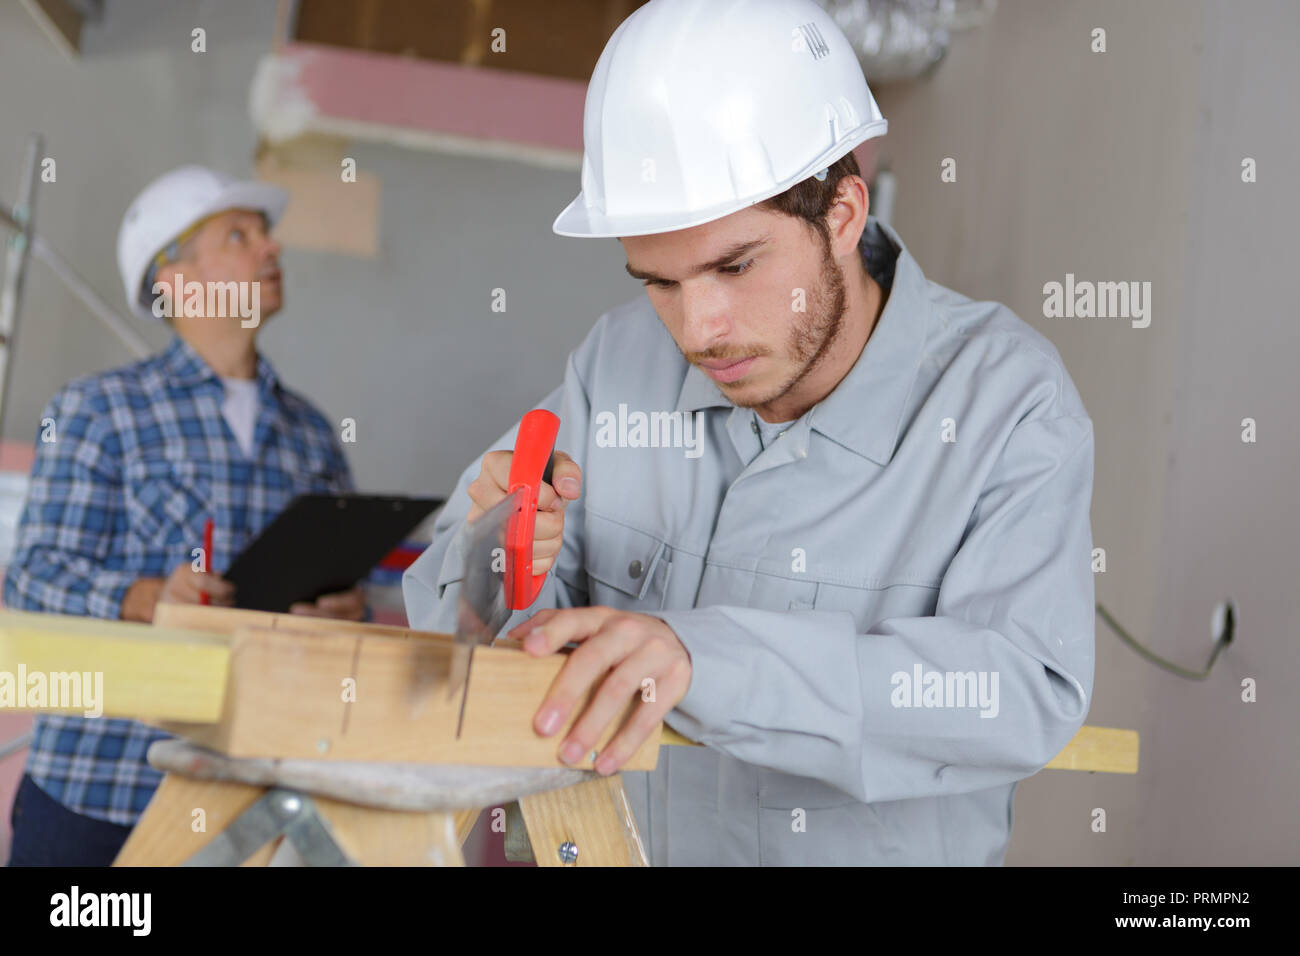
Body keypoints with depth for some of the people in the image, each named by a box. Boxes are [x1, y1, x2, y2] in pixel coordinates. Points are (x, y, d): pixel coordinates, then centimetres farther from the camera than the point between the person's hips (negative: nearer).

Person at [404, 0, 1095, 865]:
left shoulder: (1005, 395, -13)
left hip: (898, 846, -4)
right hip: (637, 844, 4)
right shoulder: (620, 360, -2)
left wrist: (711, 655, -37)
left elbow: (1026, 691, -26)